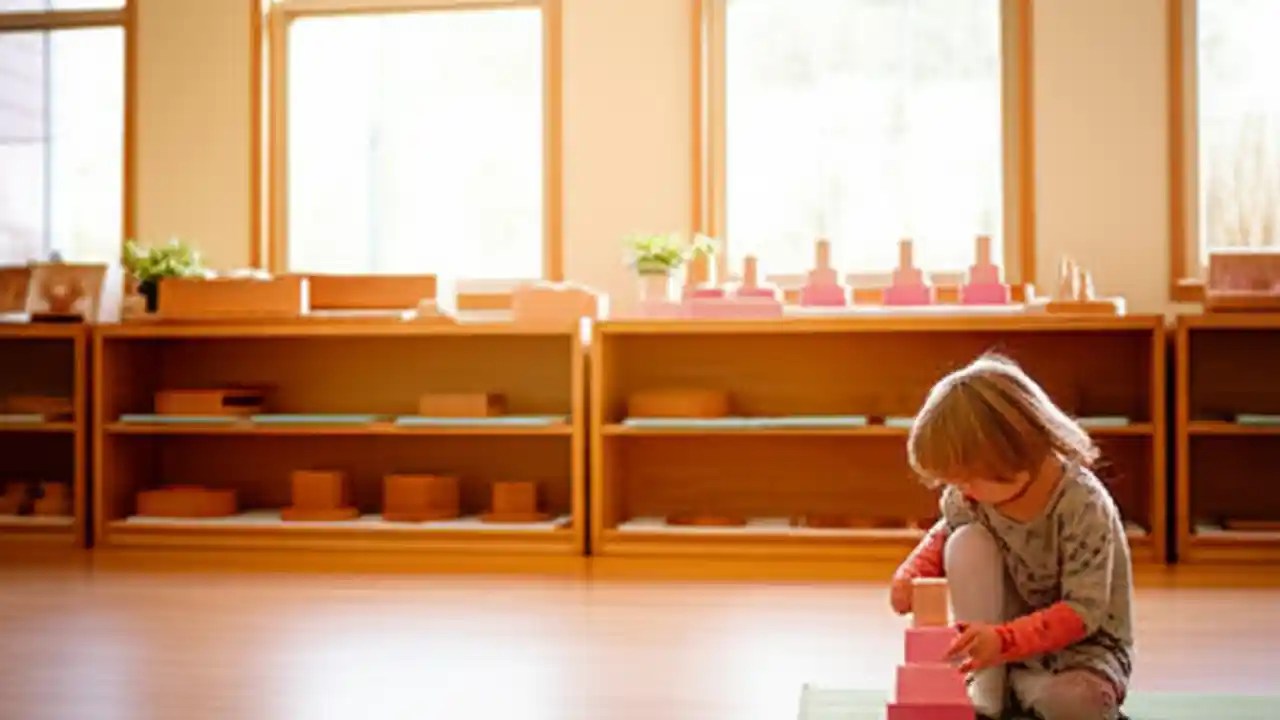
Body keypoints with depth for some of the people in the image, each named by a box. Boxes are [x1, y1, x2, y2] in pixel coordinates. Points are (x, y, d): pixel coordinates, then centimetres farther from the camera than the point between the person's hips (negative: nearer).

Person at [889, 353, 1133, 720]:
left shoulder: (1082, 505, -28)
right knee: (967, 542, -21)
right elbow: (943, 535, 11)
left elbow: (1083, 611, -29)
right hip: (1013, 625, 5)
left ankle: (1017, 684, -3)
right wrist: (912, 574, -12)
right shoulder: (970, 495, -11)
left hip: (1083, 642, -5)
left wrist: (1002, 640, -43)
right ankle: (988, 689, -18)